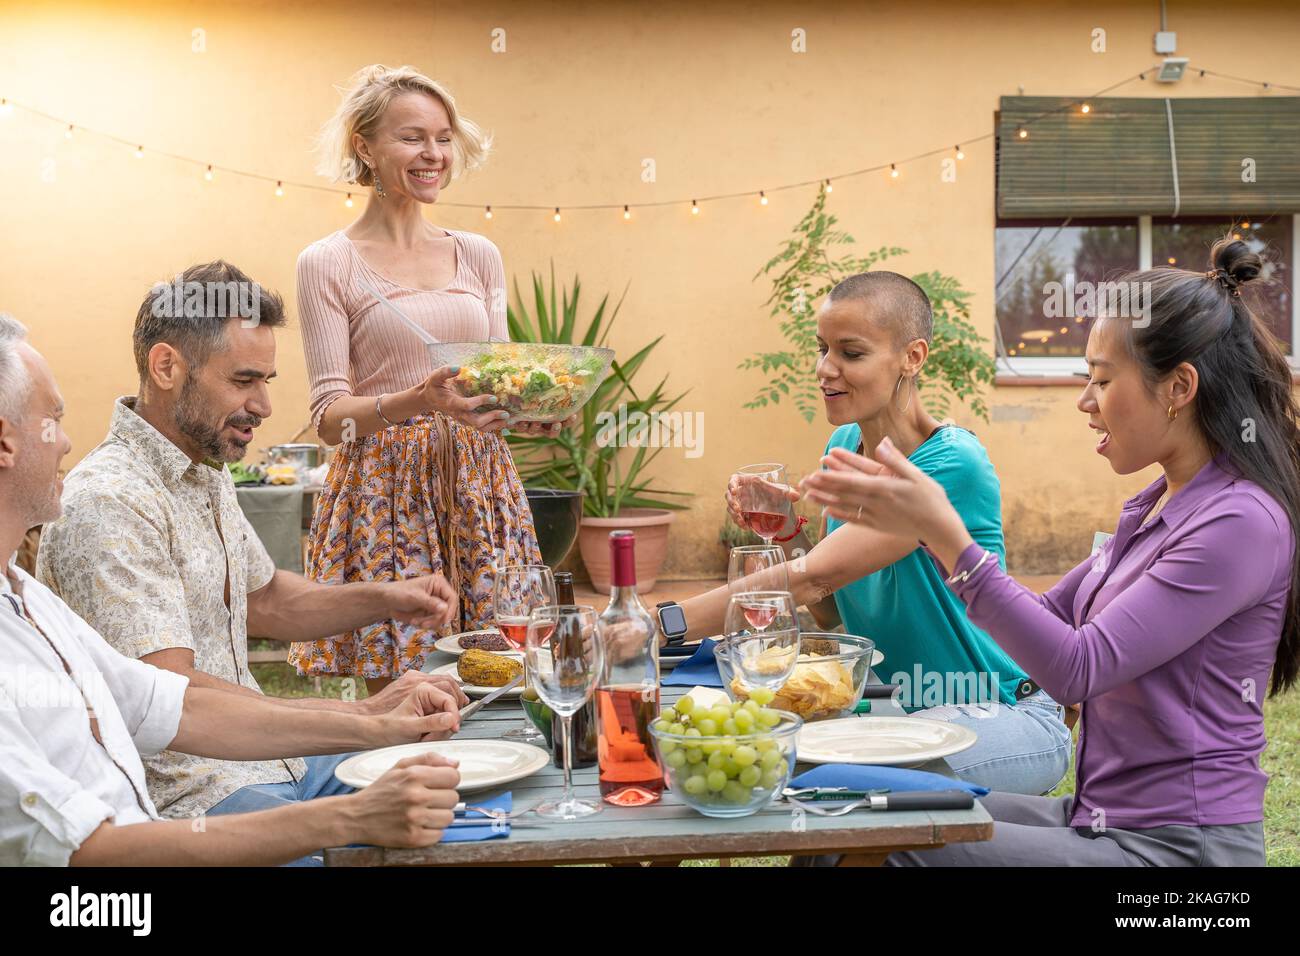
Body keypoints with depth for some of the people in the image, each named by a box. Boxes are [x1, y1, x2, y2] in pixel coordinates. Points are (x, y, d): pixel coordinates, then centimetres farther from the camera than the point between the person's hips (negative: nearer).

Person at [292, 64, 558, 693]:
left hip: (480, 489, 4)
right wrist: (416, 401, -24)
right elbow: (329, 416, -6)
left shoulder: (479, 256, 12)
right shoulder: (328, 264, -1)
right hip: (385, 491, -4)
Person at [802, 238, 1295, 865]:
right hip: (1104, 815, 9)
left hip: (1179, 844, -8)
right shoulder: (1157, 507, 11)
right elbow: (1050, 619, 13)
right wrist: (924, 520, 3)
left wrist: (945, 532, -23)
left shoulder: (1240, 521, -18)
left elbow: (1076, 667, -22)